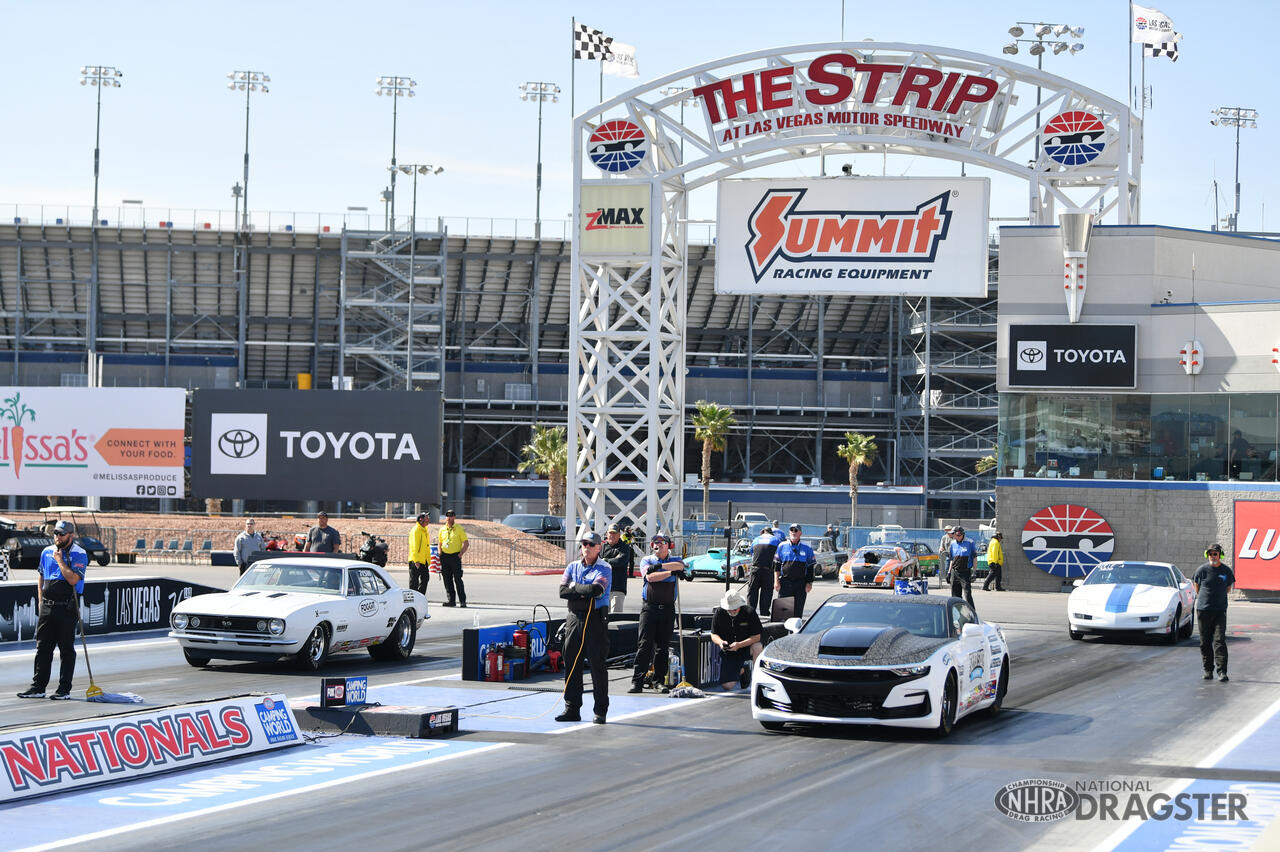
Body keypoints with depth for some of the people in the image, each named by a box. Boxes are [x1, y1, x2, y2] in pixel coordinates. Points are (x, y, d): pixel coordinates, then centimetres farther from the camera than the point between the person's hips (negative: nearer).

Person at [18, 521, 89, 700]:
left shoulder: (79, 555, -7)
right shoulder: (47, 552, 11)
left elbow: (73, 579, -20)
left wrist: (59, 560, -14)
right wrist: (40, 601, 14)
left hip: (67, 608, -5)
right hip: (47, 607, 5)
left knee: (66, 649, 0)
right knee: (42, 648, 6)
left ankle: (64, 689, 5)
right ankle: (38, 687, 10)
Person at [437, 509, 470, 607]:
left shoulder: (459, 529, -2)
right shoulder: (442, 530, 11)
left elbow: (466, 543, -2)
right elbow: (439, 543, 21)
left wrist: (461, 554, -10)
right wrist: (440, 554, 9)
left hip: (455, 556, -5)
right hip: (445, 557, 5)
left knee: (457, 579, -9)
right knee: (447, 580, 6)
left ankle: (462, 601, -7)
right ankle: (451, 600, 13)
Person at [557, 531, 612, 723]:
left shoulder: (604, 569, -1)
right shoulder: (572, 567, 13)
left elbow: (596, 589, -20)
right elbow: (562, 591, -2)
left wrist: (574, 587, -5)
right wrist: (585, 593, -13)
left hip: (596, 619, -5)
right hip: (574, 617, 5)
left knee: (598, 664, -3)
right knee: (571, 663, 4)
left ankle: (601, 711, 1)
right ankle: (571, 709, 10)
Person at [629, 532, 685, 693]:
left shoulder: (674, 559, 13)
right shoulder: (646, 560, 9)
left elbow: (680, 565, -12)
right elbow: (650, 577, -11)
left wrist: (660, 566, -20)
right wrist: (671, 572, -12)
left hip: (668, 608, 2)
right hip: (649, 606, -2)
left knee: (663, 646, 3)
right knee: (645, 644, -7)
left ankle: (659, 680, 10)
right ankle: (637, 681, -9)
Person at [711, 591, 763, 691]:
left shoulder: (749, 612, -13)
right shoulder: (719, 614, -6)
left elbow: (756, 637, -15)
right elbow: (714, 634, 3)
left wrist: (739, 645, -30)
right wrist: (720, 642, -21)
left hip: (747, 648, -2)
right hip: (728, 653, 2)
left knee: (757, 647, -38)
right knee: (726, 686, -10)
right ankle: (741, 672, 25)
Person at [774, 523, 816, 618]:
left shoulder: (807, 548, 7)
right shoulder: (782, 546, 8)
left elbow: (810, 568, 8)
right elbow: (776, 565, 8)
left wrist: (809, 583, -1)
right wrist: (776, 581, 0)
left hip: (800, 583, 0)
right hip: (785, 582, 0)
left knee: (798, 610, 1)